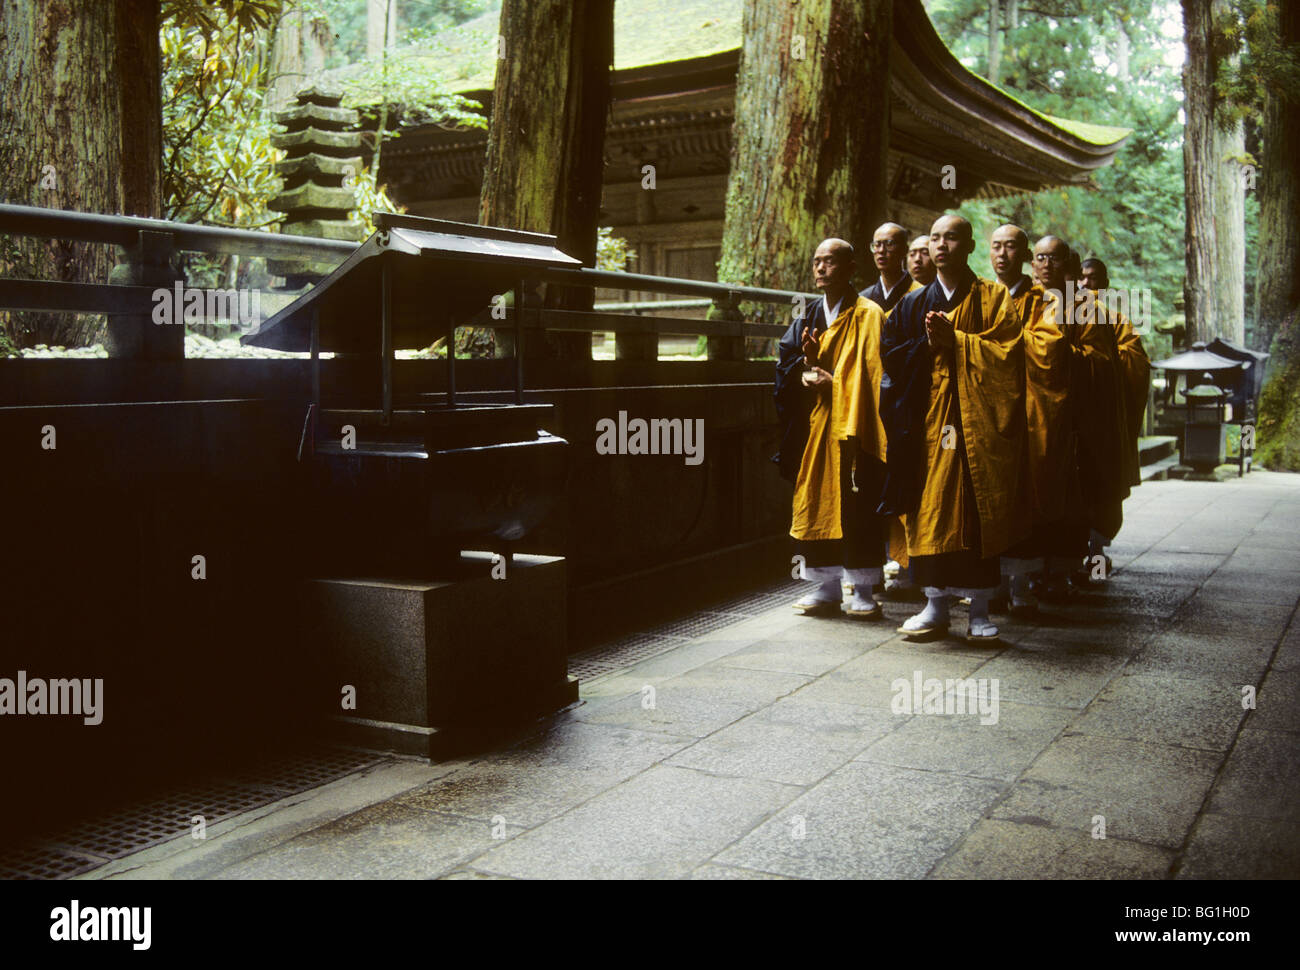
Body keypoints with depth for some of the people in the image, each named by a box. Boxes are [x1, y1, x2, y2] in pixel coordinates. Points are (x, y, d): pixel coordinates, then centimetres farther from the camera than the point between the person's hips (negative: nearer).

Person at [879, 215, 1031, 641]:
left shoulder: (993, 298, 6)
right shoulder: (913, 304, 14)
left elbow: (1006, 351, -5)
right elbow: (890, 354, 7)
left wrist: (954, 340, -13)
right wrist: (928, 345, -9)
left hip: (976, 421, -2)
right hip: (927, 421, 3)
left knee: (977, 515, -3)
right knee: (929, 512, 1)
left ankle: (979, 609, 4)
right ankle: (935, 603, 10)